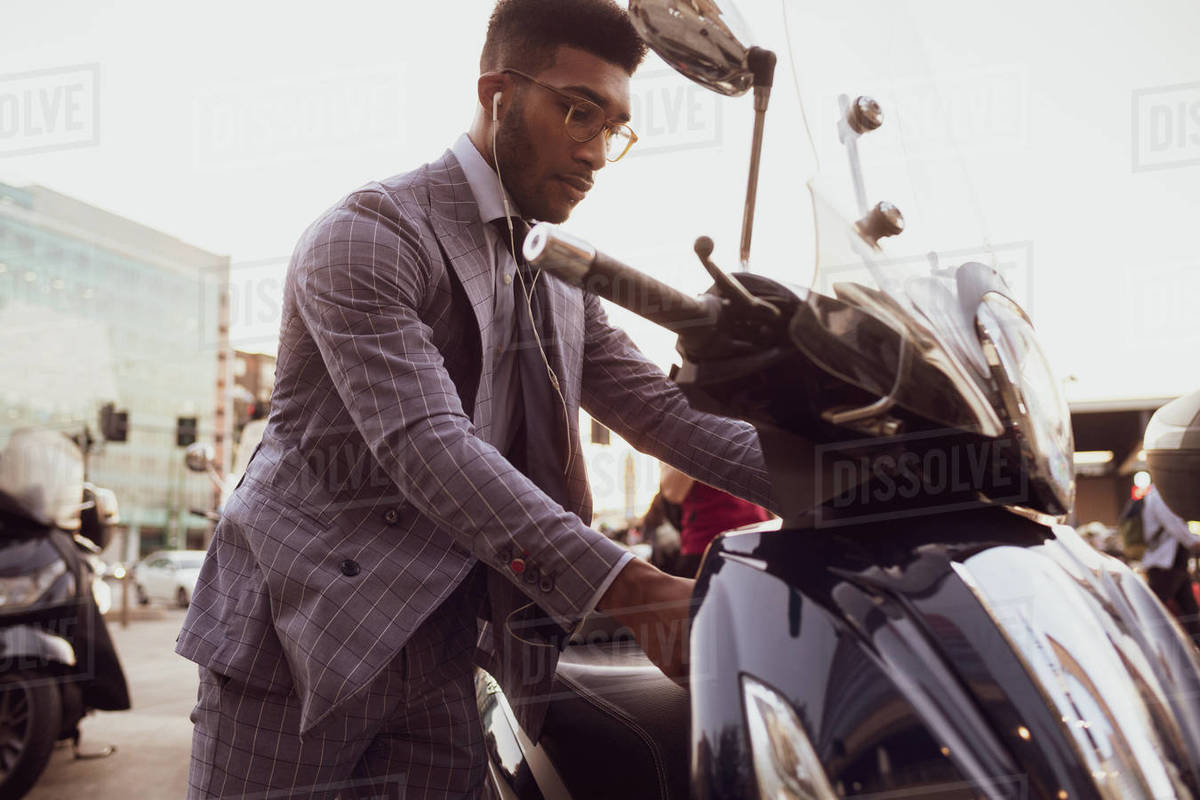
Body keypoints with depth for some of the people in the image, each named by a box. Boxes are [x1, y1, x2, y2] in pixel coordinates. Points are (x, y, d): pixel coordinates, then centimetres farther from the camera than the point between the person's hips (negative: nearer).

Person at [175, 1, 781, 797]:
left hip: (440, 657, 6)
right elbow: (428, 448, -24)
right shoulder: (369, 236, -12)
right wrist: (623, 586, -32)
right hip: (300, 636, -6)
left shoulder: (563, 284, 14)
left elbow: (662, 410, 5)